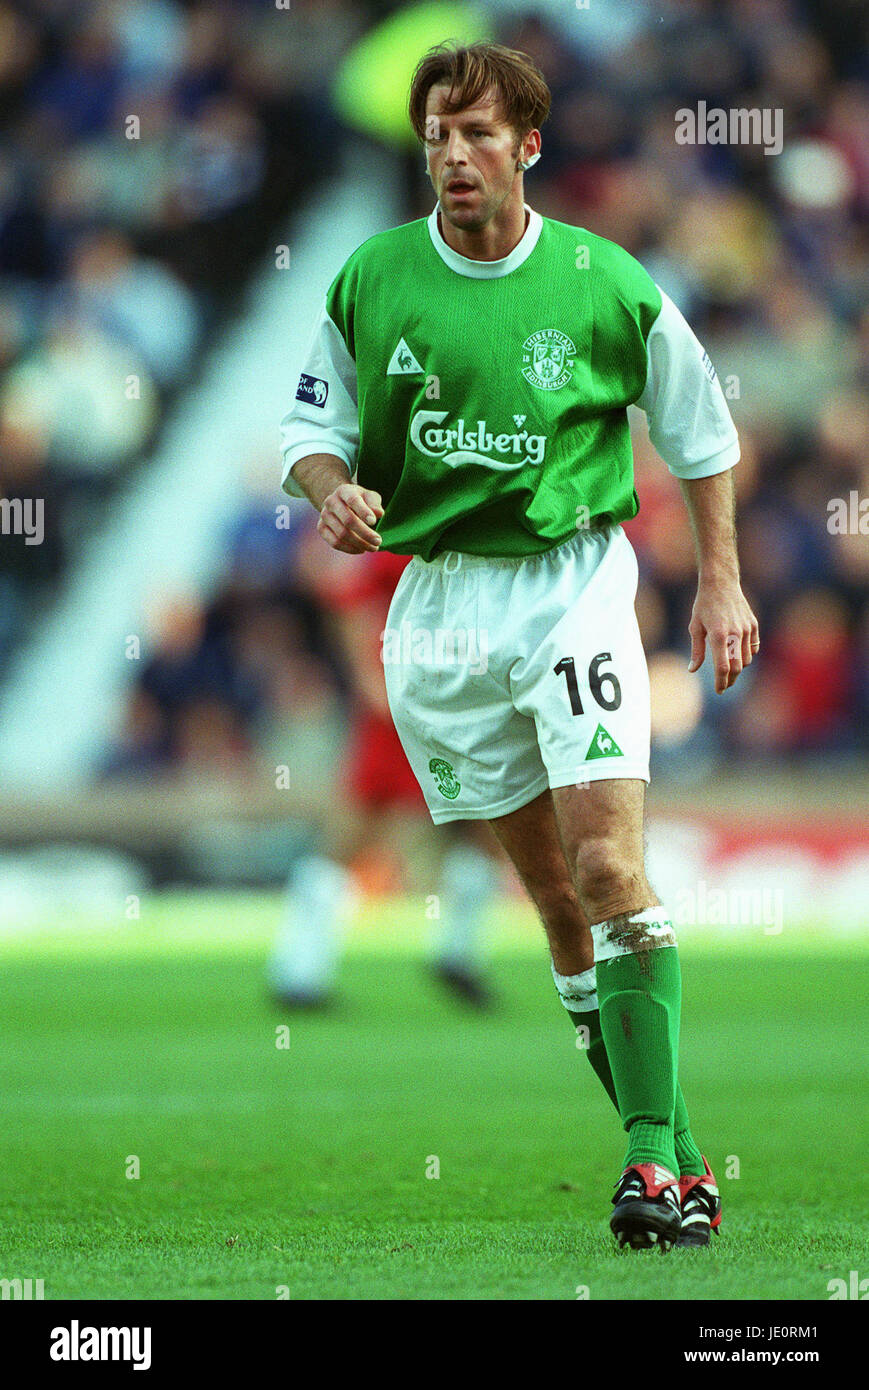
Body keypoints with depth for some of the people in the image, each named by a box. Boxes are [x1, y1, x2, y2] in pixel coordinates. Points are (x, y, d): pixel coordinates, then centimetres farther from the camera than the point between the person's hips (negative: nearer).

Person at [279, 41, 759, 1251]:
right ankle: (669, 1150, 15)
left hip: (574, 580, -3)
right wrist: (336, 491, -14)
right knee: (553, 890, 6)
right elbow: (311, 424, 8)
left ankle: (655, 1152, -19)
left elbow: (701, 431, 9)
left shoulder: (605, 286, -5)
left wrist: (721, 581, 6)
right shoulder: (373, 281, 0)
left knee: (609, 864, -18)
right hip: (437, 598, 3)